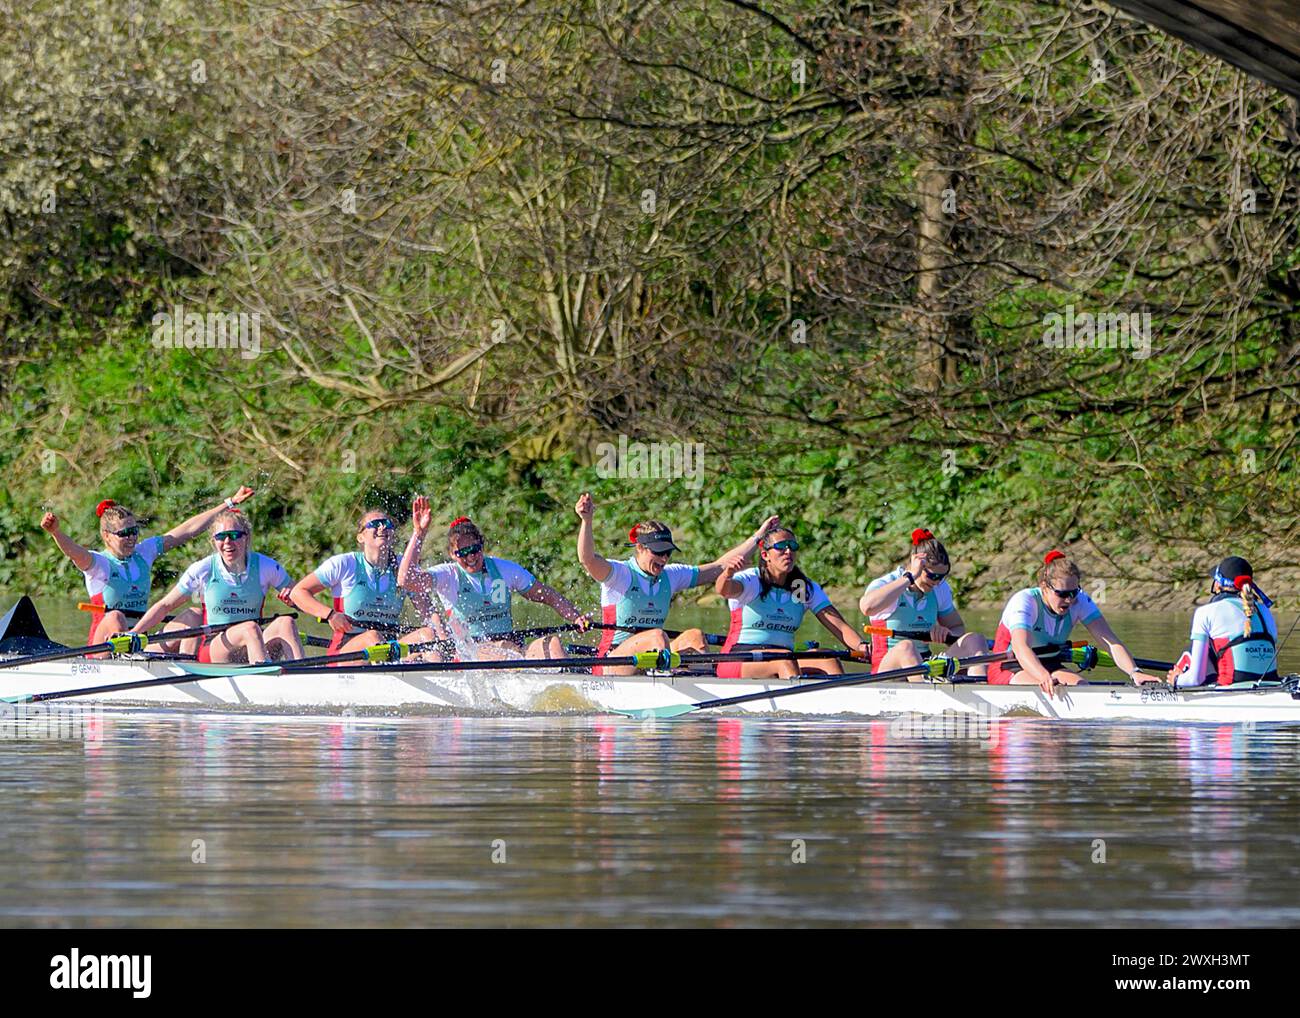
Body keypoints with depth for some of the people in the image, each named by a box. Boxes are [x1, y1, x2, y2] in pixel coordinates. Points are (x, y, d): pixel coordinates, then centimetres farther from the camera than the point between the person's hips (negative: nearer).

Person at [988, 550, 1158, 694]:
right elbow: (1020, 647, -41)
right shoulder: (1023, 601, -24)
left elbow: (1110, 641, -18)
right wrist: (1045, 678, -60)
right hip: (1008, 671, -5)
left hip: (1050, 667, 5)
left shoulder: (1079, 601, -10)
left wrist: (1134, 672, -36)